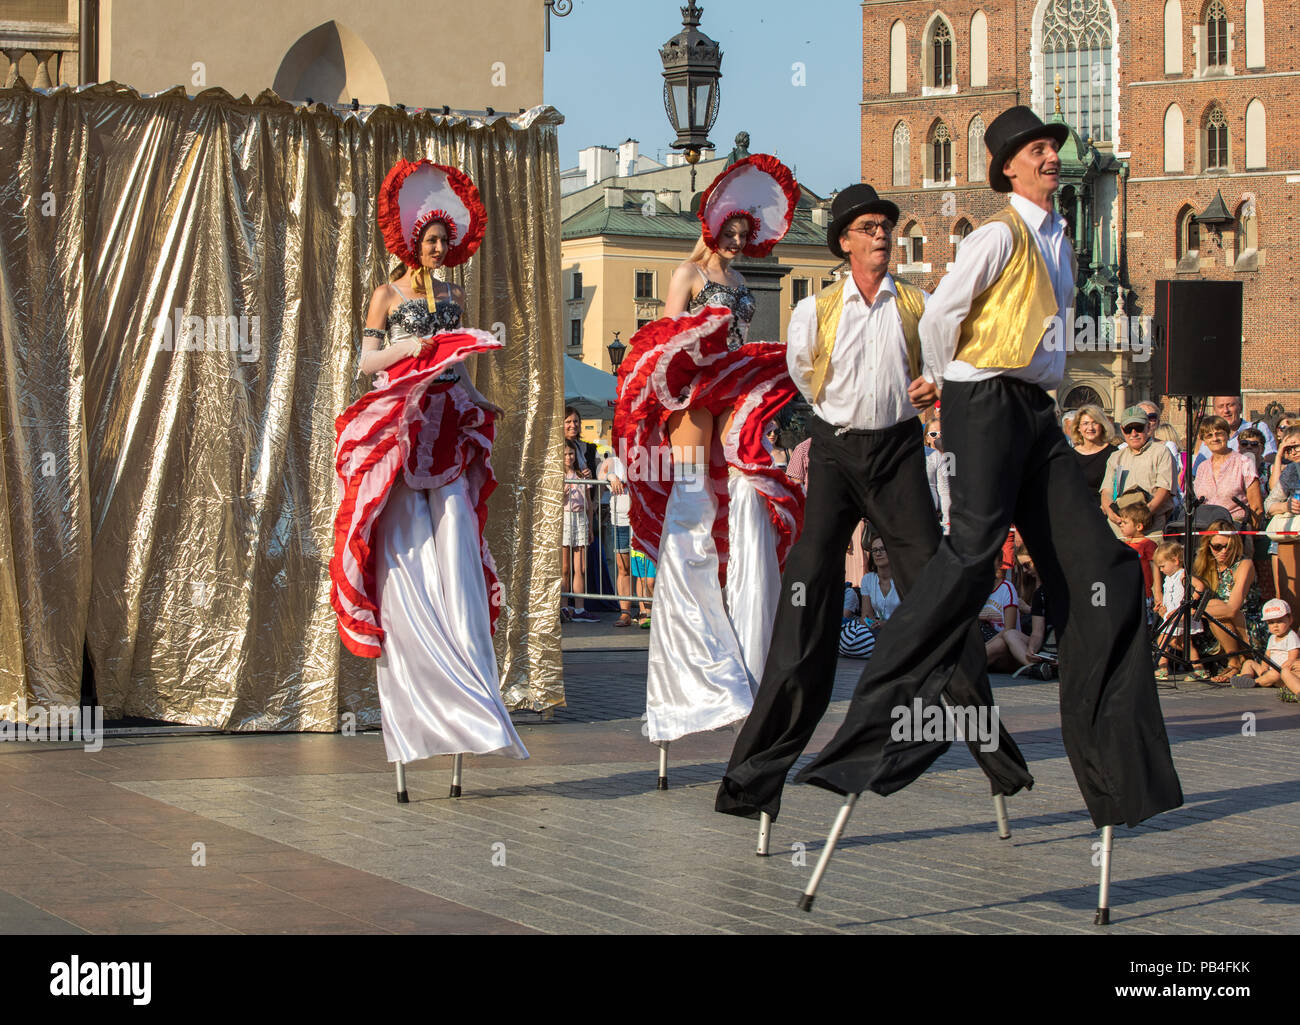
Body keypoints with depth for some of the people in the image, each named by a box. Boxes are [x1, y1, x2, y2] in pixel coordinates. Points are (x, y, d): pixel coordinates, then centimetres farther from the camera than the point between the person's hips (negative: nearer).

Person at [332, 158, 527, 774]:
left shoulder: (452, 298, 18)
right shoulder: (388, 295, 7)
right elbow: (366, 360, 3)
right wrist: (413, 346, -11)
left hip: (447, 434, 3)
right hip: (397, 433, -3)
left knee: (455, 561, -8)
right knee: (408, 563, -8)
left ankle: (461, 711, -11)